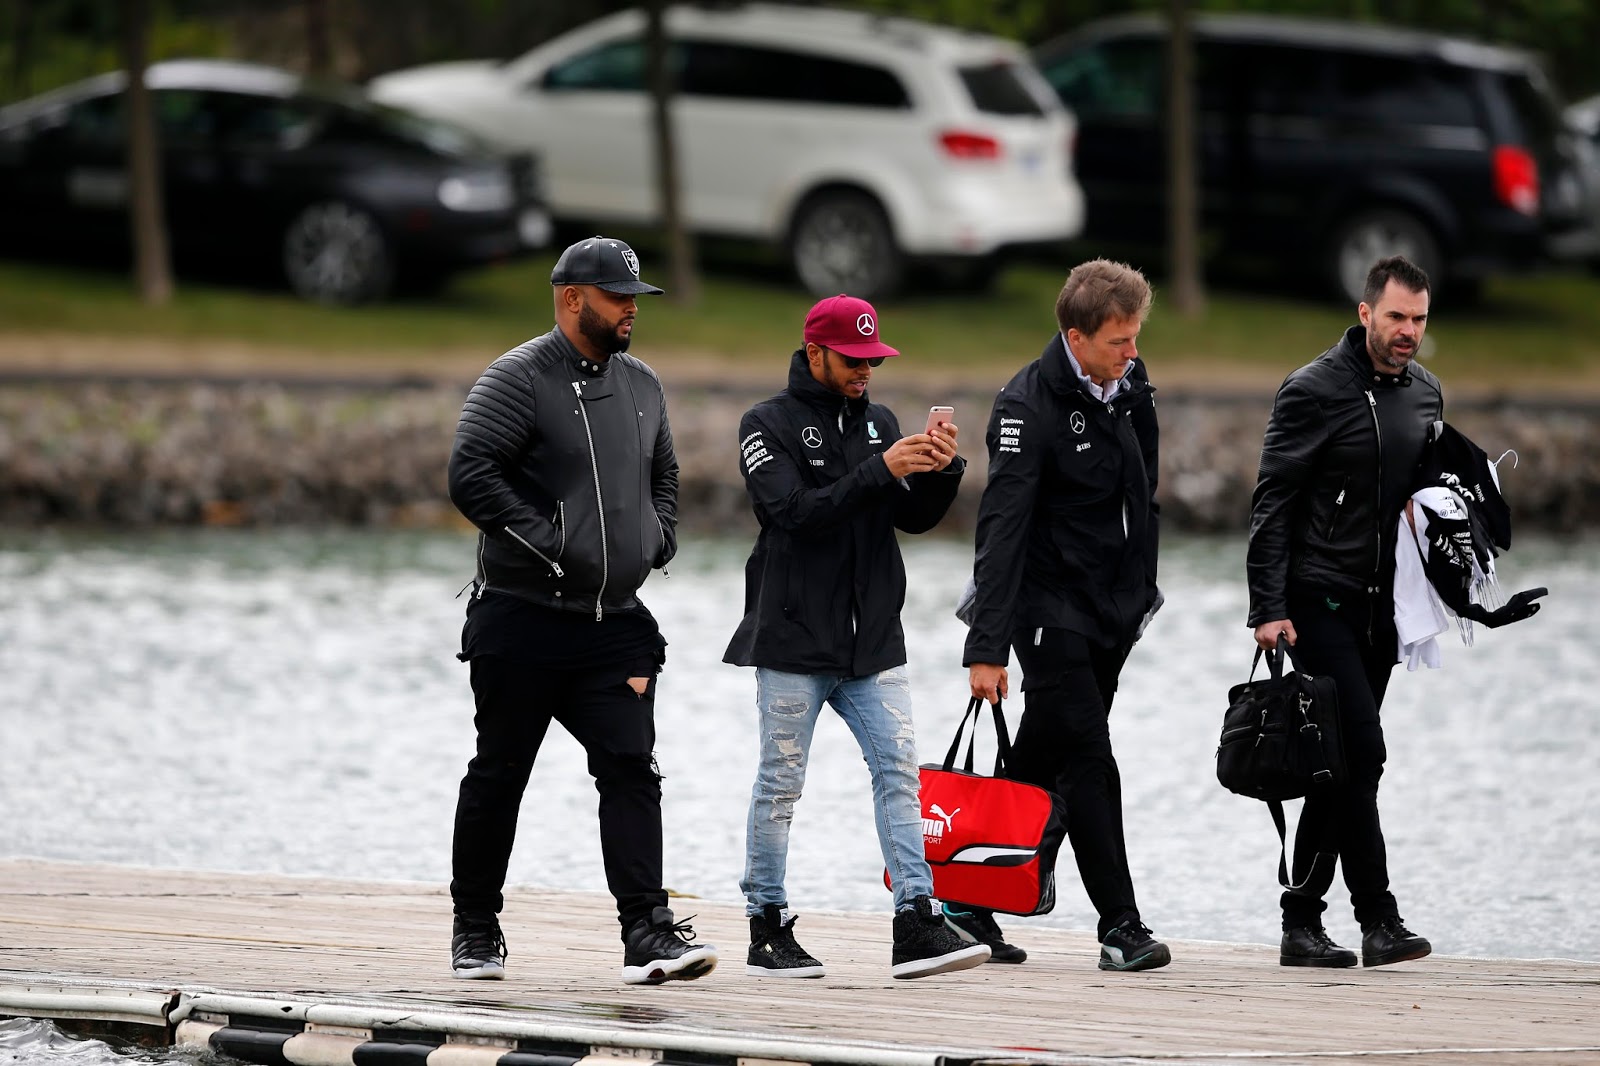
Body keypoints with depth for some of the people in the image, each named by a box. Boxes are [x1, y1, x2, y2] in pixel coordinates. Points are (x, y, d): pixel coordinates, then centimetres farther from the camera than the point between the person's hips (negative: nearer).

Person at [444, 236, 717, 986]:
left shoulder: (641, 387, 14)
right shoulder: (520, 379, -9)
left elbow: (663, 477, 29)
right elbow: (470, 475, -18)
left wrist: (656, 542, 11)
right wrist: (546, 545, -19)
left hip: (614, 622, 5)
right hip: (523, 621, -5)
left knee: (631, 770, -7)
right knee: (499, 775, 5)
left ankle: (648, 934, -13)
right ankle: (475, 931, 19)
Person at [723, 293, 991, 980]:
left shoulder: (880, 423, 14)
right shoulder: (769, 425, -3)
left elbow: (915, 517, 7)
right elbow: (792, 512, -18)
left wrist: (940, 470, -13)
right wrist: (879, 472, -25)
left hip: (873, 640, 5)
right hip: (794, 642, -5)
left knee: (898, 770, -6)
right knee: (780, 785, 1)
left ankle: (917, 925, -10)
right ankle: (767, 930, 9)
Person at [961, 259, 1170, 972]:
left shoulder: (1131, 384, 5)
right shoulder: (1029, 407, -18)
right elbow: (1002, 531, -22)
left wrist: (1142, 588, 22)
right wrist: (988, 646, -27)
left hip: (1114, 610, 7)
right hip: (1052, 612, -7)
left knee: (1038, 769, 11)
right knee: (1089, 764, -9)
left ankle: (972, 903, 19)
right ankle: (1121, 927, -8)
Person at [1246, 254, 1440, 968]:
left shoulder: (1426, 394, 12)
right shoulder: (1313, 391, -8)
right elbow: (1272, 506, -9)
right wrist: (1268, 609, -15)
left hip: (1381, 608, 7)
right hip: (1319, 605, -7)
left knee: (1342, 766, 7)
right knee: (1360, 751, -15)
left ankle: (1302, 923, 12)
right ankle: (1379, 921, -13)